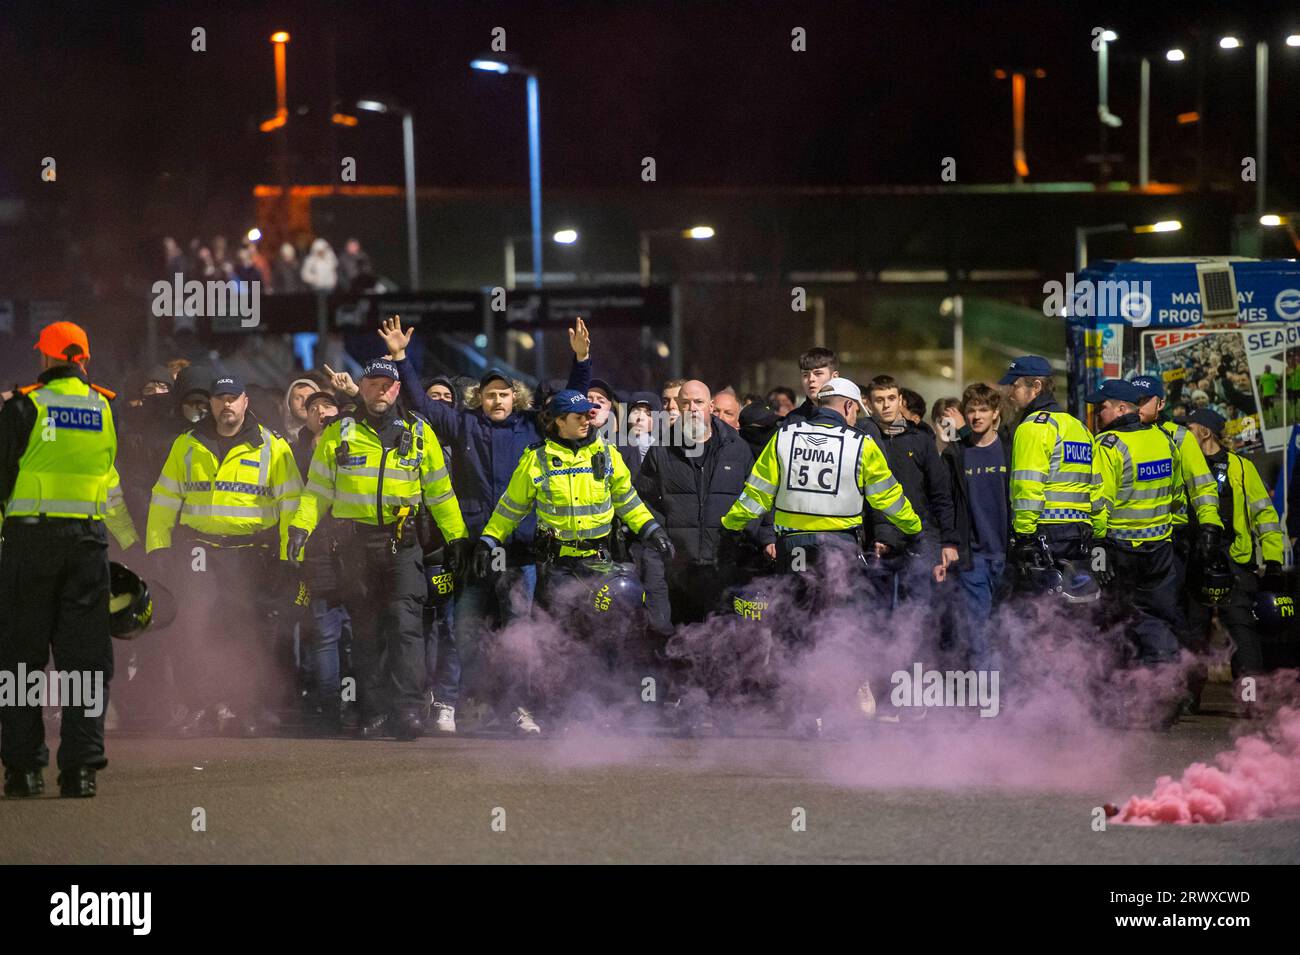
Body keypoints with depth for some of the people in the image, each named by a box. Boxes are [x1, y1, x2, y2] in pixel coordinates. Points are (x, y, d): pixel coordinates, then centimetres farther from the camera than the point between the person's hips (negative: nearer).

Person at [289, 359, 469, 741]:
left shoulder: (418, 433, 9)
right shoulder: (337, 434, 8)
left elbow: (440, 491, 13)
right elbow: (317, 490, 9)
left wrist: (457, 537, 10)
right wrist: (301, 527, -4)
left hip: (402, 542, -1)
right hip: (356, 543, 1)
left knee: (405, 623, -13)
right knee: (366, 631, 4)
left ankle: (407, 709, -16)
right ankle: (374, 713, 9)